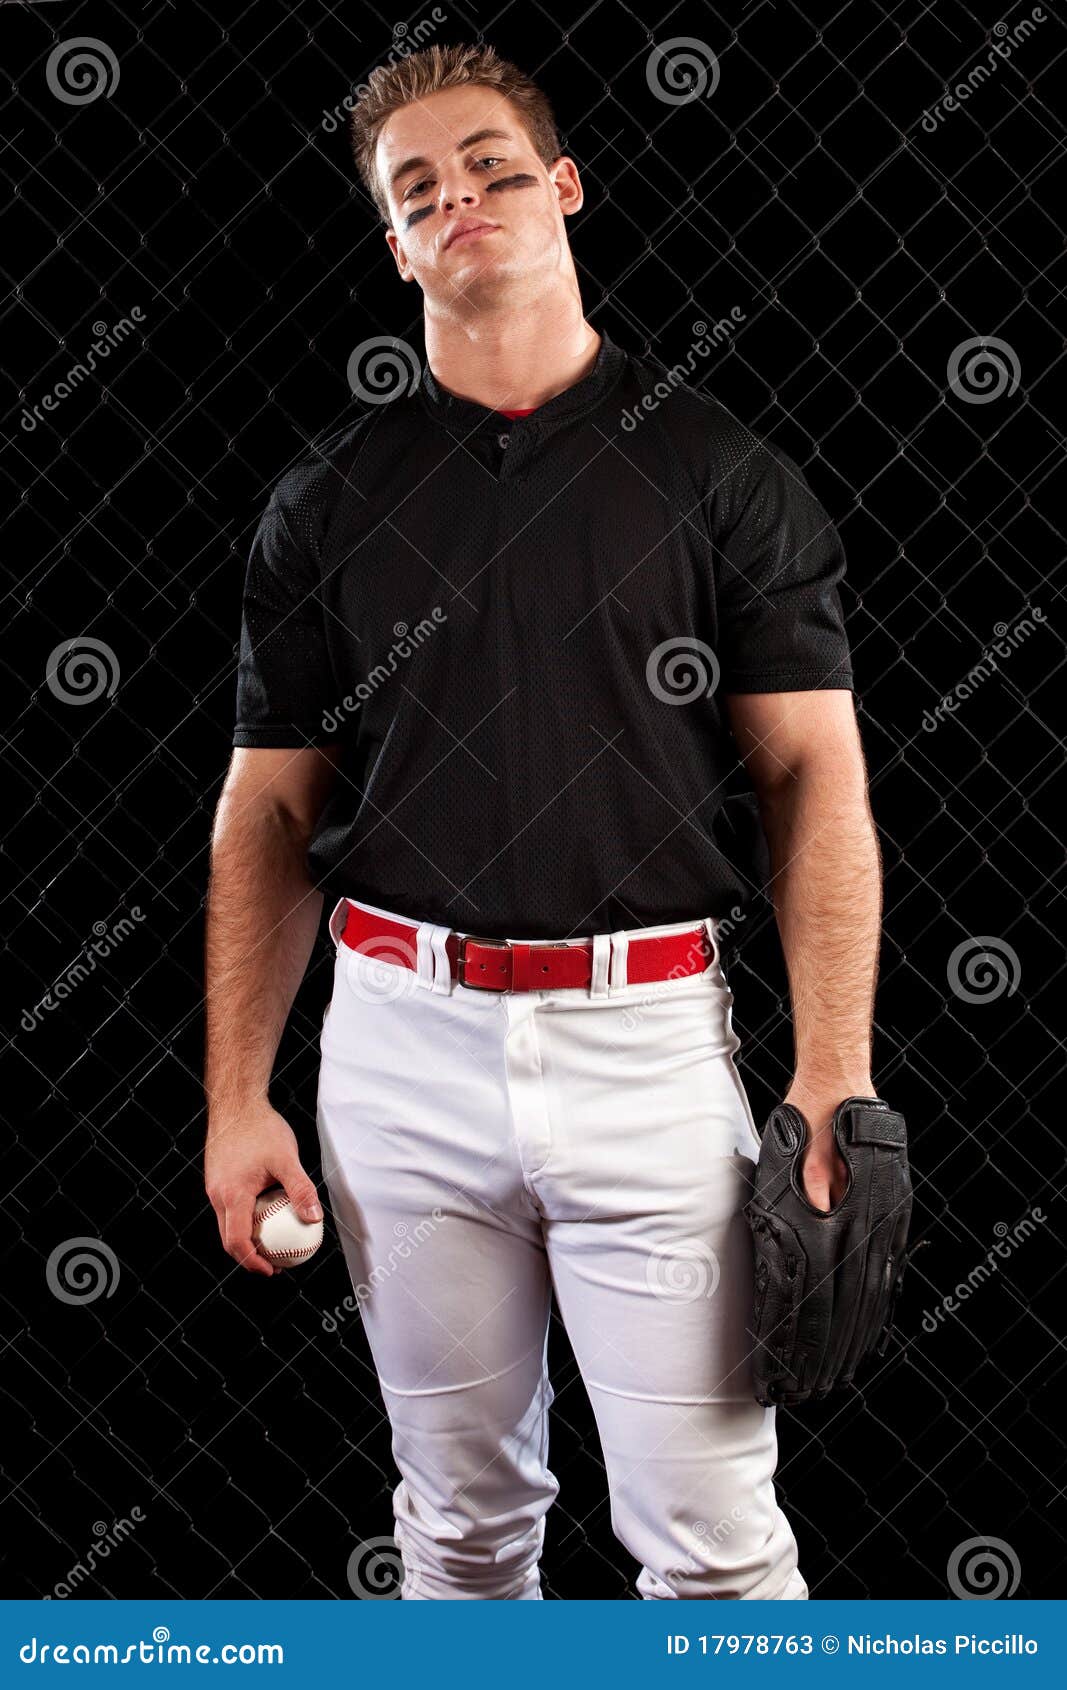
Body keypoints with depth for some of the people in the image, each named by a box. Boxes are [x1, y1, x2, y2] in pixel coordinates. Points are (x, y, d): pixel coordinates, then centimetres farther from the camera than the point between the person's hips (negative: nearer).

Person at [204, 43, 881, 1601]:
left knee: (710, 1526, 3)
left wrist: (834, 1075, -11)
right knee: (462, 1507, 16)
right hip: (403, 1039, 2)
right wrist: (238, 1096, 2)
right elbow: (269, 811, 8)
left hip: (652, 1036, -2)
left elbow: (817, 778, -2)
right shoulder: (328, 503, 6)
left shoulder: (722, 474, 0)